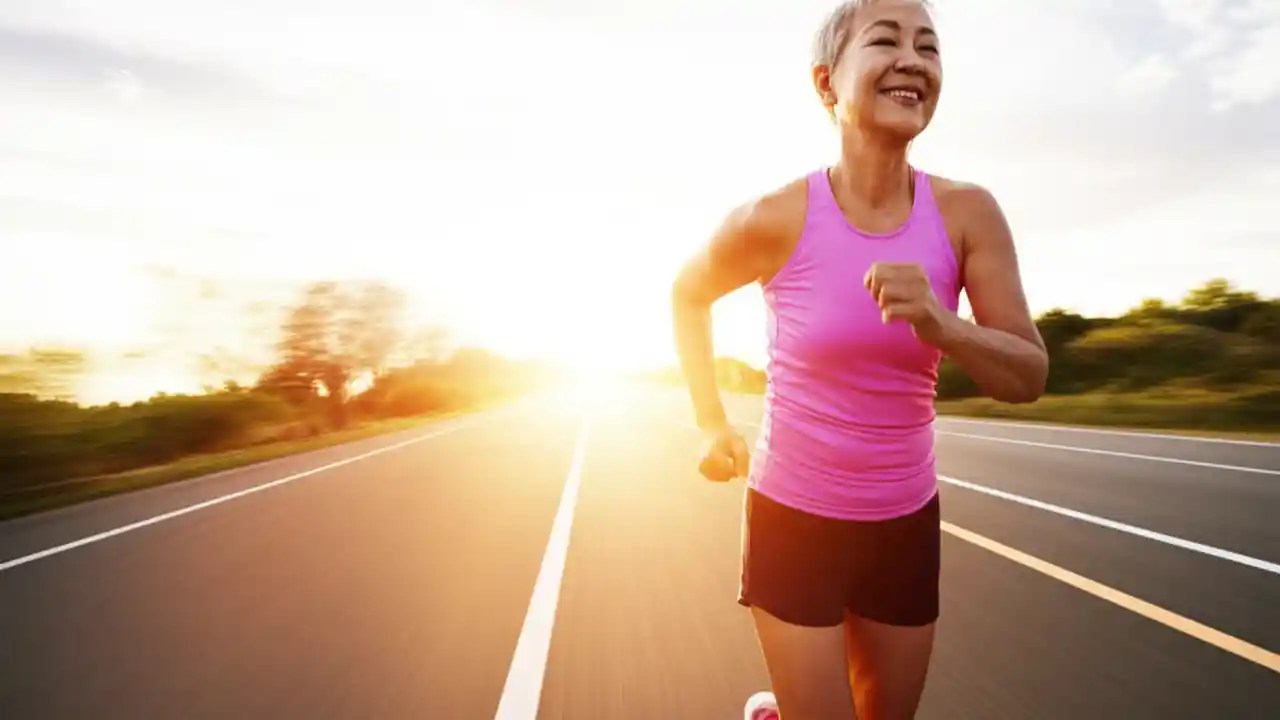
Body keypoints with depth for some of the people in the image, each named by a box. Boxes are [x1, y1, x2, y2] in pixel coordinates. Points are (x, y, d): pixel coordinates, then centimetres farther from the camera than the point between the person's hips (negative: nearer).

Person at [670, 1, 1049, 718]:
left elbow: (1028, 377, -8)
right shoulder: (775, 219, -17)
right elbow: (688, 296, 4)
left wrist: (937, 324, -28)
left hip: (907, 521, 4)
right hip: (793, 516, -3)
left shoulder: (967, 214, -10)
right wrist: (714, 424, 2)